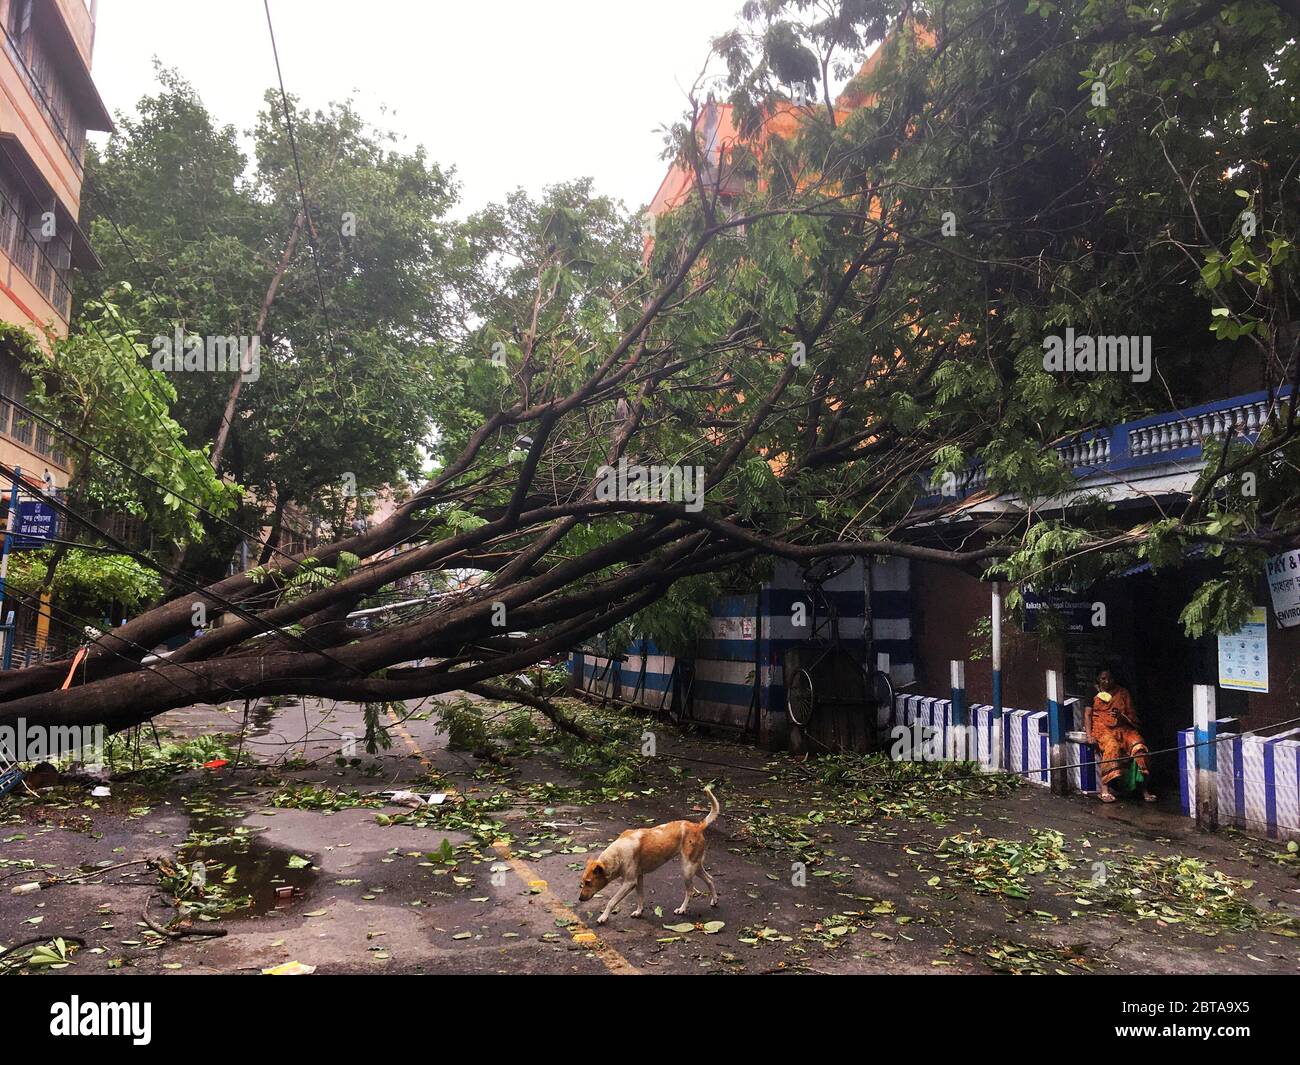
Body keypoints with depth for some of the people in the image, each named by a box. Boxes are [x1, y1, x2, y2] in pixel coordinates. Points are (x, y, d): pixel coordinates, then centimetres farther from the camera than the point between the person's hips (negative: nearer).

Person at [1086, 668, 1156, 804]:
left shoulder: (1123, 693, 18)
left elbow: (1132, 715, 13)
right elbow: (1087, 715, 5)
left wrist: (1122, 716, -11)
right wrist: (1089, 736, -10)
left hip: (1122, 727, 3)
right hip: (1102, 727, -3)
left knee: (1138, 745, -28)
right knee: (1111, 746, -35)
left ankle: (1143, 788, -24)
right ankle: (1104, 789, -37)